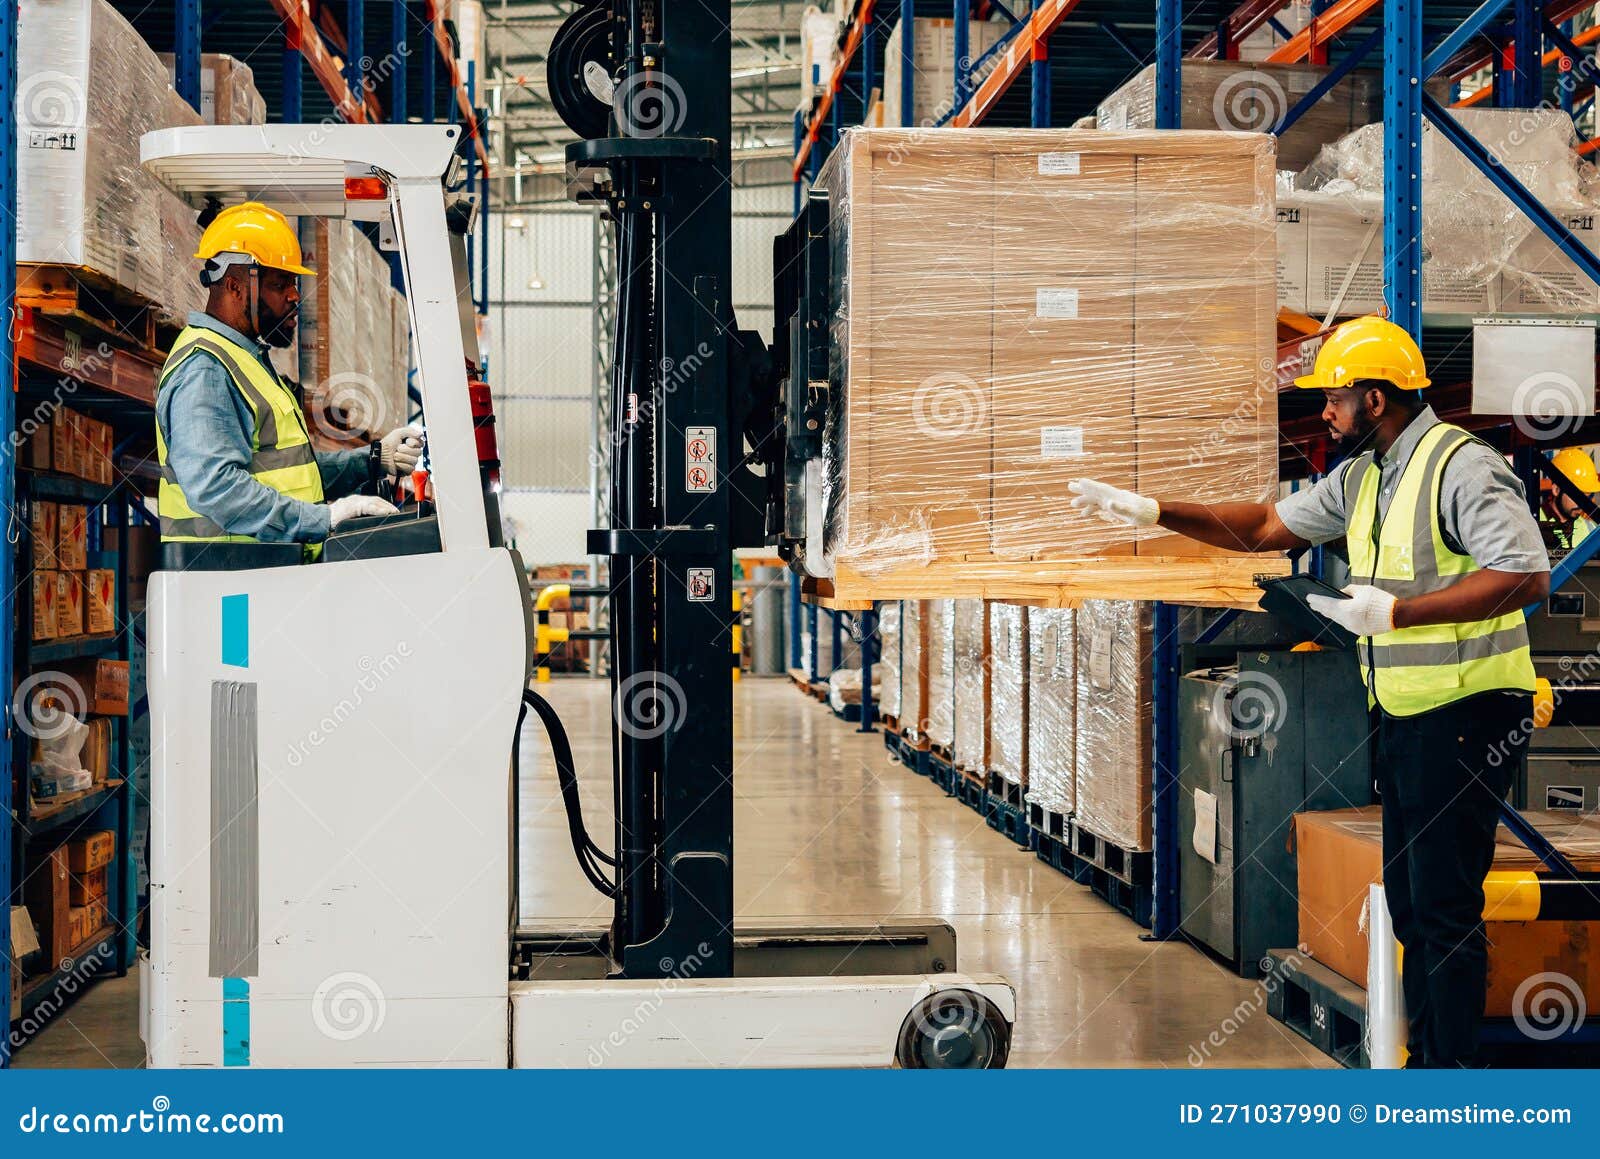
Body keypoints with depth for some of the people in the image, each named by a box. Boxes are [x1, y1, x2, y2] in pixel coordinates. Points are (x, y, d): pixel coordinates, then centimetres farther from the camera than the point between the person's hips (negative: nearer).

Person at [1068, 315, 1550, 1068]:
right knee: (1409, 901, 15)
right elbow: (1268, 527, 16)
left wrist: (1397, 612, -28)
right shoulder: (1363, 475, 12)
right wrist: (1152, 512, 7)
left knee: (1444, 905, -6)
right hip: (1400, 715, 10)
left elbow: (1526, 576, -25)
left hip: (1465, 715, -9)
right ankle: (1424, 1056, 26)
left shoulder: (1462, 466, -16)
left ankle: (1453, 1065, 3)